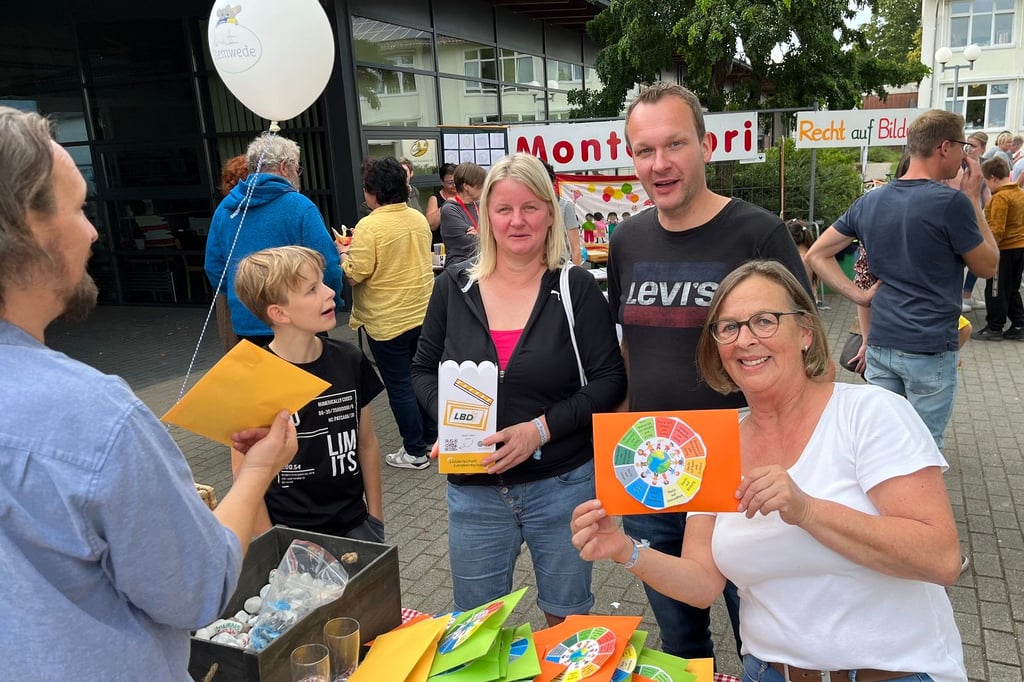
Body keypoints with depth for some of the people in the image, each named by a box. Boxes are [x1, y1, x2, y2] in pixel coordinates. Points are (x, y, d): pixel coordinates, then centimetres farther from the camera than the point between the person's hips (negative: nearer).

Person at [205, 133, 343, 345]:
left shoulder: (225, 208, 5)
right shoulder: (299, 206, -12)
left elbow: (214, 268, 10)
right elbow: (327, 266, -15)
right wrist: (333, 302, 3)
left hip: (244, 323, 5)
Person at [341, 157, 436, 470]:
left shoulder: (369, 226, -19)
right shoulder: (419, 219, 2)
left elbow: (355, 275, -19)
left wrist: (344, 254, 2)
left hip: (387, 320, -6)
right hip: (422, 312, 6)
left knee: (399, 385, 5)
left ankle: (415, 452, 13)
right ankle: (431, 437, 30)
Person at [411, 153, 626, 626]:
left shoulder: (575, 288, -6)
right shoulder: (454, 288, 0)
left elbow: (610, 380, -8)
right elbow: (423, 371, 8)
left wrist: (541, 428, -19)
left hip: (563, 482, -2)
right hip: (474, 488, 2)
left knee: (566, 616, 19)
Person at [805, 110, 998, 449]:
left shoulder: (870, 201, 5)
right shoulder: (952, 202, -14)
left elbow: (817, 254, 7)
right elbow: (988, 266, 0)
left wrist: (858, 295, 2)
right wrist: (974, 199, 3)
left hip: (880, 342, 5)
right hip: (930, 348, -5)